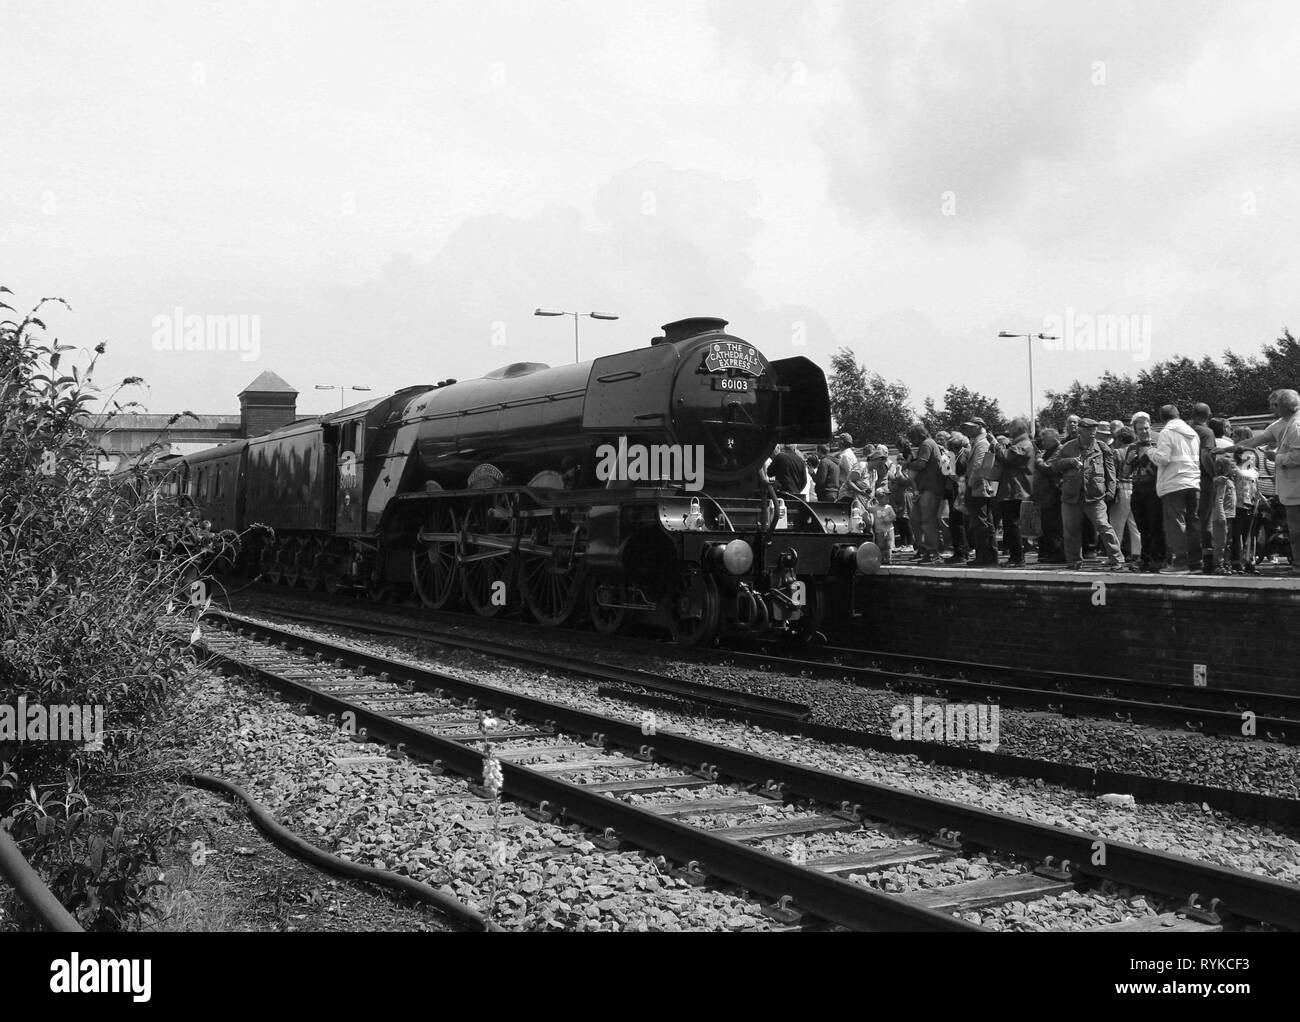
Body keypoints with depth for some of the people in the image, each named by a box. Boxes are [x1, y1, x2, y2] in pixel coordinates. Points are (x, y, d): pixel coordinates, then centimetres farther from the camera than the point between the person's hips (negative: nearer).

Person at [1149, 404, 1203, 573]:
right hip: (1194, 483, 7)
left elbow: (1162, 458, -16)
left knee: (1175, 522, -5)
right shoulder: (1193, 433, 15)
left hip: (1173, 484, -6)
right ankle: (1195, 559, 12)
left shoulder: (1167, 433, -7)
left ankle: (1180, 561, -9)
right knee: (1193, 521, 11)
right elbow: (1198, 458, 17)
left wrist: (1151, 451, 3)